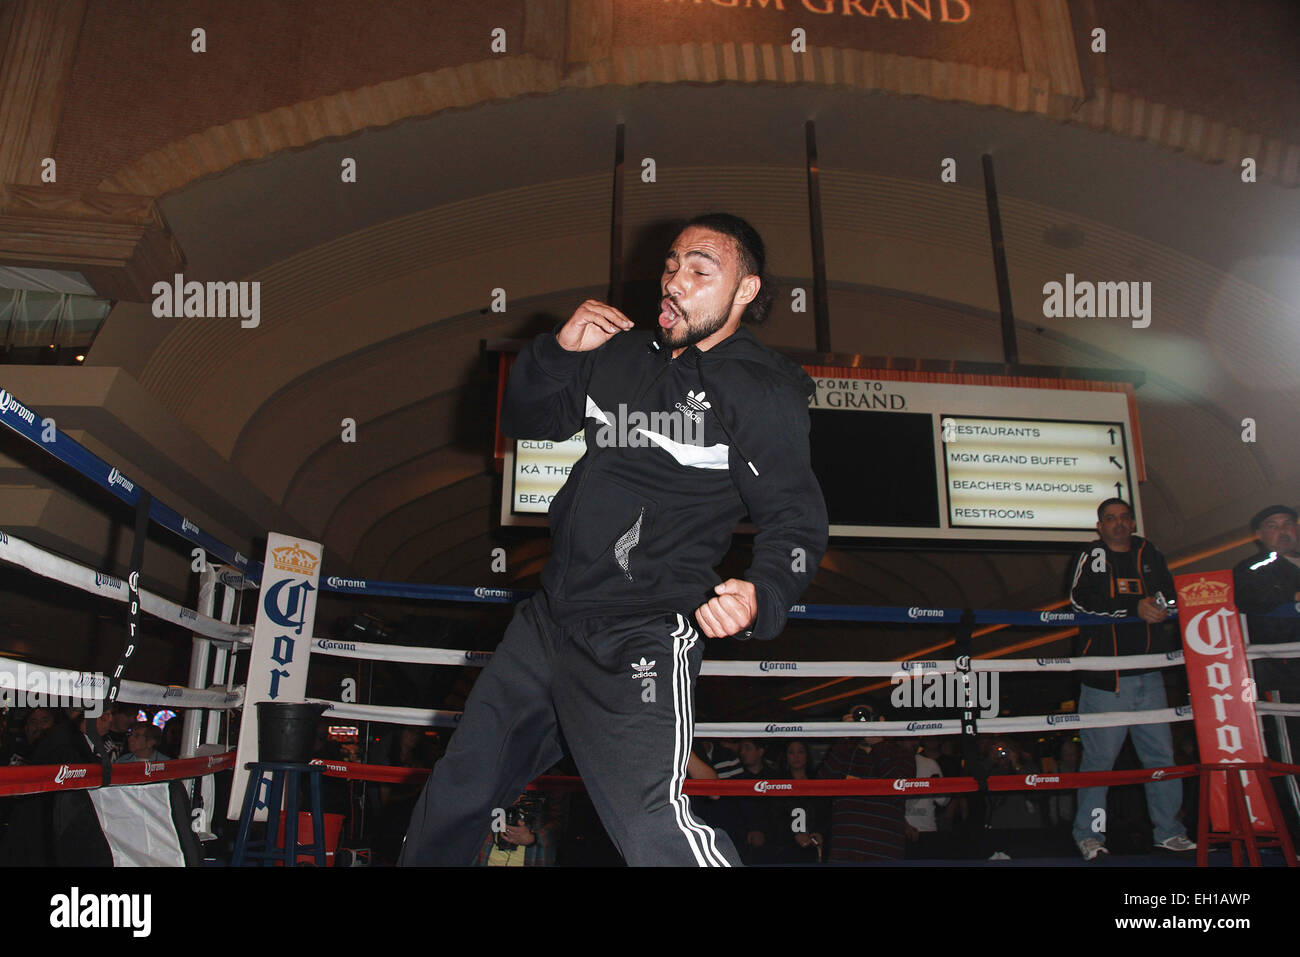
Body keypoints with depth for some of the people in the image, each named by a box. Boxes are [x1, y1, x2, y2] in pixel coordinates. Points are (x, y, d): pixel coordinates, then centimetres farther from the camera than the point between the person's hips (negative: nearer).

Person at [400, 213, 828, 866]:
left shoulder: (762, 390, -7)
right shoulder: (625, 353, 12)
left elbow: (796, 520, -10)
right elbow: (524, 421, 17)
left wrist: (759, 598, -30)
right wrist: (560, 348, -2)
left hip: (636, 644, -7)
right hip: (548, 617, 7)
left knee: (653, 831, -25)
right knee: (454, 797, 20)